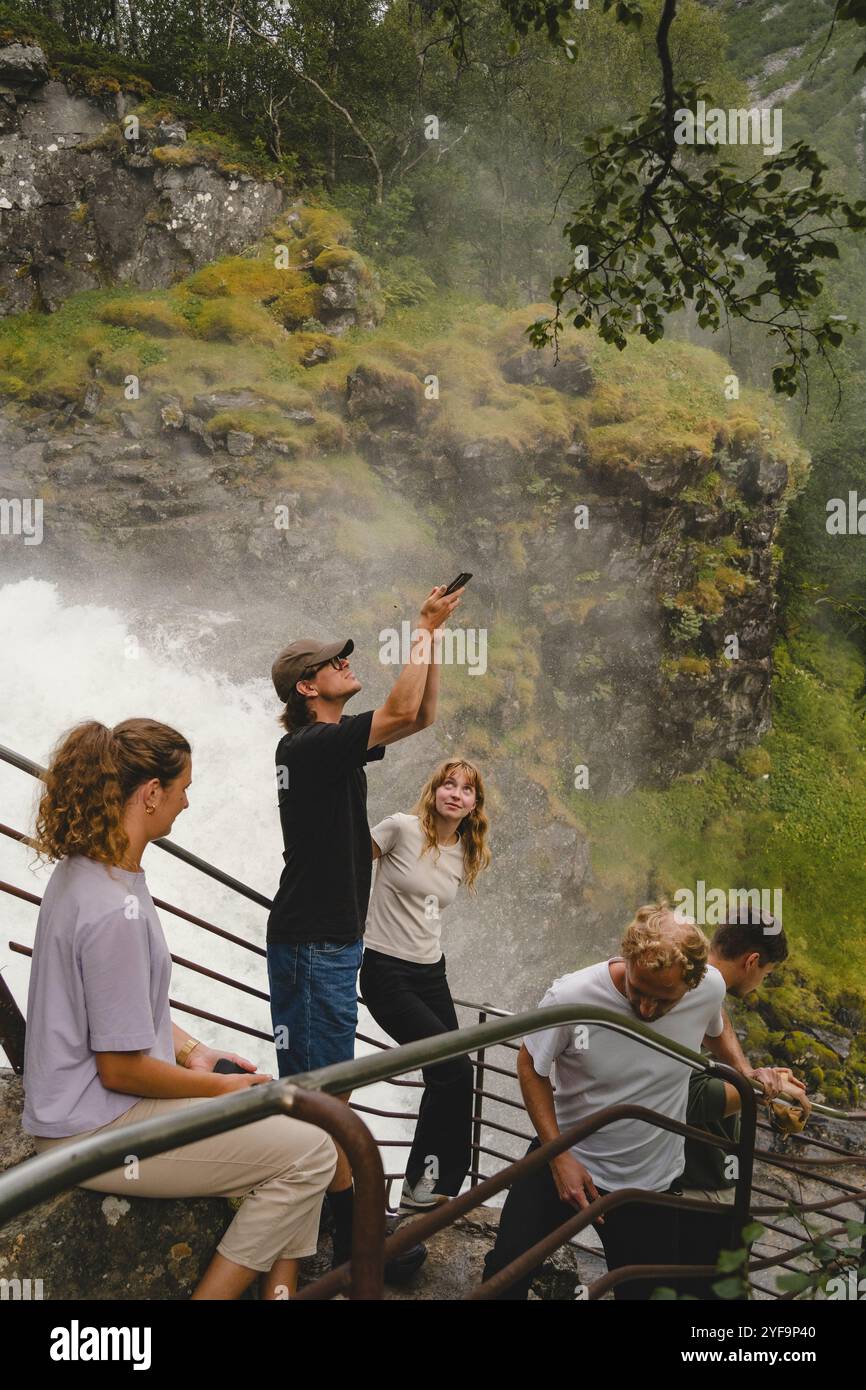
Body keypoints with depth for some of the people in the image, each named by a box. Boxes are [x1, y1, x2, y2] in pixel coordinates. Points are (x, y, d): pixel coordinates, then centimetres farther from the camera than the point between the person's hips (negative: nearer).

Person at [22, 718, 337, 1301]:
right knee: (311, 1150, -12)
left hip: (83, 1103, 10)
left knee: (294, 1115, 11)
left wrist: (192, 1050, 8)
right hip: (95, 1132, -10)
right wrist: (219, 1087, -8)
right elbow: (120, 1069, -22)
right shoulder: (115, 912, -27)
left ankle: (280, 1286, 13)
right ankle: (215, 1293, 0)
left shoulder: (83, 870, 5)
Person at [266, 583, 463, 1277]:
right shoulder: (311, 744, -17)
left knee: (310, 1083, 17)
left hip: (330, 938, 10)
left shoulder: (332, 742, 12)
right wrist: (424, 628, -17)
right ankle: (352, 1235, 2)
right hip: (314, 941, -10)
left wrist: (433, 632, 5)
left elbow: (422, 715, 15)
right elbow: (403, 711, -27)